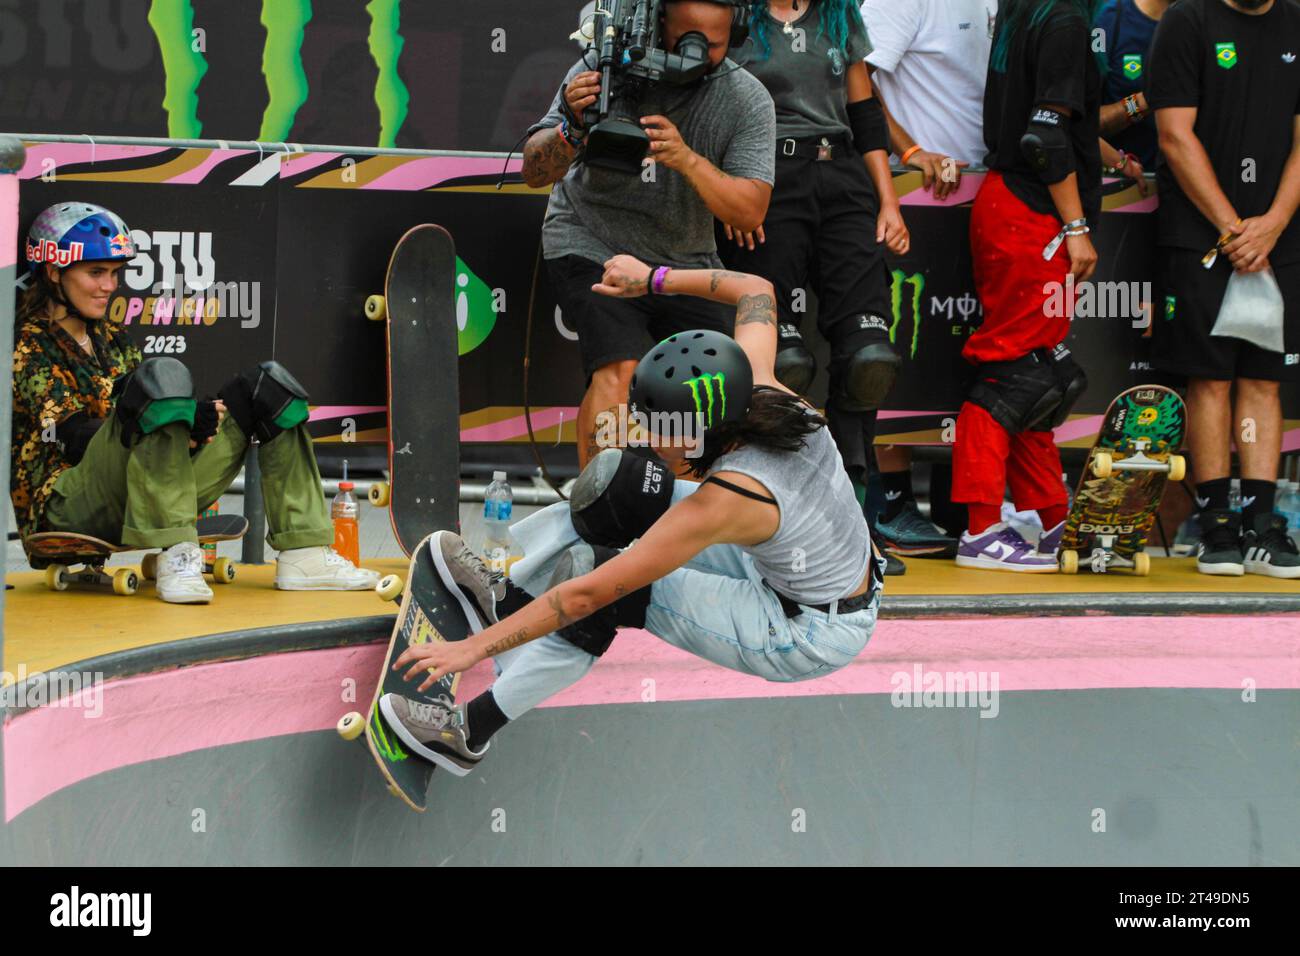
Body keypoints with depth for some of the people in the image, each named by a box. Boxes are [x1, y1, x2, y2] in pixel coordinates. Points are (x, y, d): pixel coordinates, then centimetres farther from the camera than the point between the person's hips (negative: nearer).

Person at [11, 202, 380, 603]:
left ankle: (304, 554, -11)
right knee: (162, 372, -30)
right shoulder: (27, 348, -3)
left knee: (267, 387, 0)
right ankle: (176, 556, -37)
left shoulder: (111, 340, 22)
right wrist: (184, 429, -24)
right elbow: (74, 438, -15)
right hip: (67, 507, -8)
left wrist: (197, 422, -12)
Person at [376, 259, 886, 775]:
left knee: (591, 569, -16)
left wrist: (474, 647, -25)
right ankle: (506, 591, 17)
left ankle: (471, 733, -6)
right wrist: (656, 279, 3)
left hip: (809, 640, -8)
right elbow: (755, 291, 7)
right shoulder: (759, 387, -17)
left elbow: (588, 595, -30)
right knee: (618, 481, 1)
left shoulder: (727, 499, -34)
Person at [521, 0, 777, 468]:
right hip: (593, 246, -3)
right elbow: (535, 172, -18)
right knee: (618, 369, -24)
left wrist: (686, 159, -37)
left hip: (685, 259, 3)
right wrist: (572, 127, -39)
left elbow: (751, 210, -22)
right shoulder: (606, 69, -19)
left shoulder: (748, 100, -14)